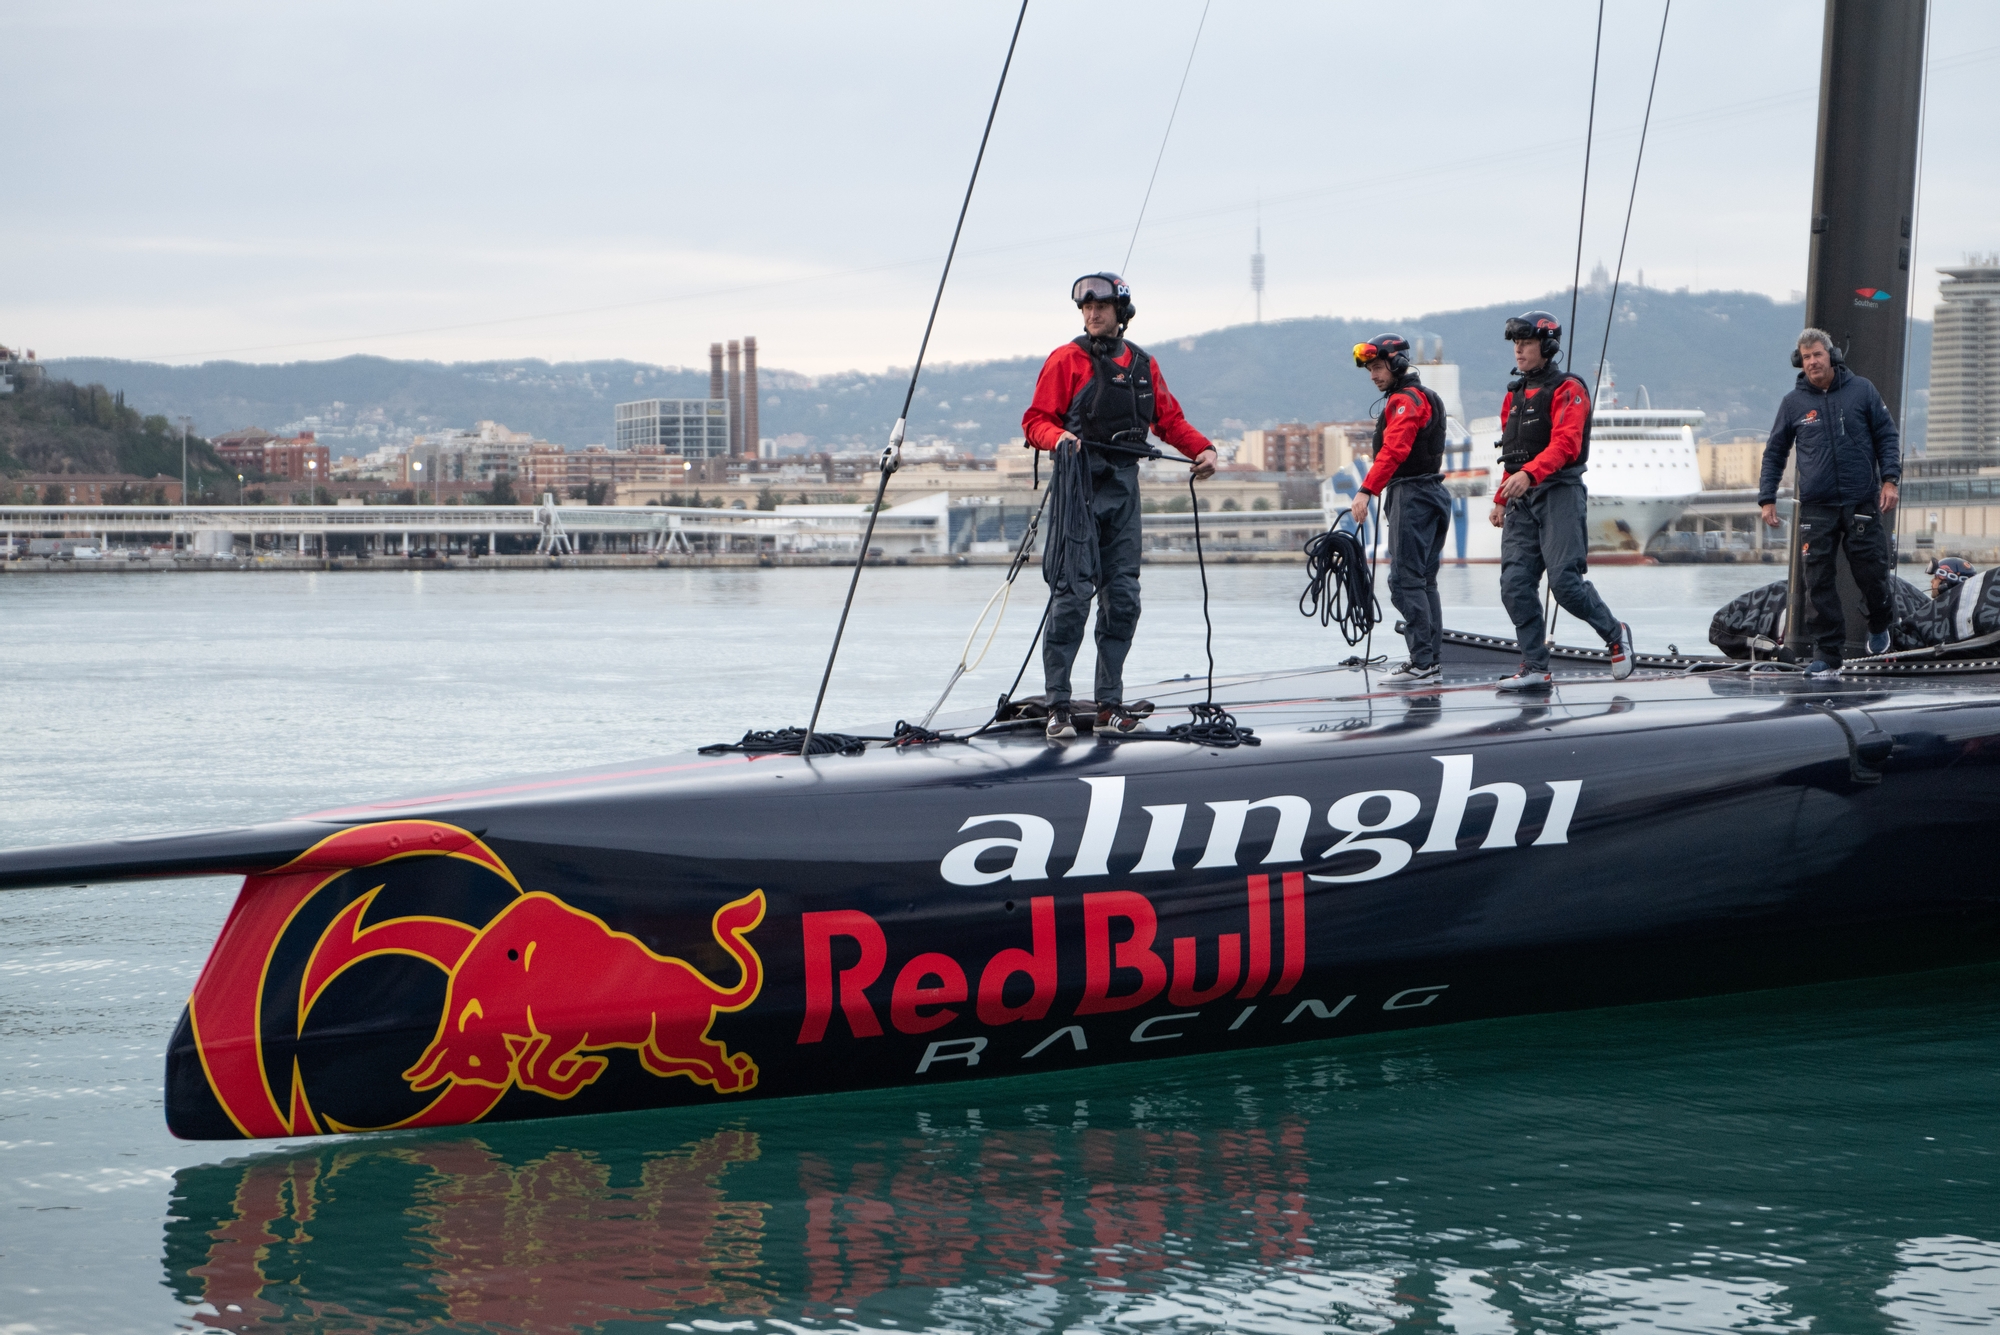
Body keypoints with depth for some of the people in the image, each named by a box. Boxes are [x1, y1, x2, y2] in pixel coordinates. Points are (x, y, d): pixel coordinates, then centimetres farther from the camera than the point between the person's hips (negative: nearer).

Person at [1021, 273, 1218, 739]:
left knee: (1122, 596, 4)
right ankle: (1058, 704, -8)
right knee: (1074, 592, -11)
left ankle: (1109, 703, 10)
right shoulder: (1066, 360, 0)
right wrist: (1059, 437, -24)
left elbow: (1169, 419, 19)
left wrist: (1202, 447, 3)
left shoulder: (1143, 365, 14)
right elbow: (1036, 420, -3)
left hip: (1123, 487, 5)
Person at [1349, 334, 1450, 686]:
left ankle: (1421, 663, -14)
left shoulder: (1405, 400, -12)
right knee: (1425, 582, 13)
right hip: (1434, 494, 11)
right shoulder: (1427, 397, 21)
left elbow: (1394, 450, -27)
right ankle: (1432, 659, 15)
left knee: (1405, 581, -11)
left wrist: (1367, 491, -36)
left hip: (1411, 494, -11)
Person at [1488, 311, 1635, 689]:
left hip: (1559, 493, -7)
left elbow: (1565, 445, -19)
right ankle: (1535, 667, -1)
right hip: (1522, 500, 7)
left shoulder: (1567, 390, -5)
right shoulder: (1515, 395, 21)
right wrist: (1501, 499, 22)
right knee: (1515, 584, -4)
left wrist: (1529, 473, -33)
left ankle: (1615, 634, 10)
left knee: (1564, 580, -13)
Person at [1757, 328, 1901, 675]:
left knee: (1871, 571, 0)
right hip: (1816, 507, 1)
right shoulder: (1793, 403, 6)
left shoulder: (1861, 391, 4)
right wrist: (1767, 498, 6)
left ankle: (1880, 624, 30)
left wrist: (1889, 480, -4)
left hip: (1861, 503, -1)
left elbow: (1887, 436, 7)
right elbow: (1774, 453, 14)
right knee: (1818, 581, -4)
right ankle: (1826, 653, 1)